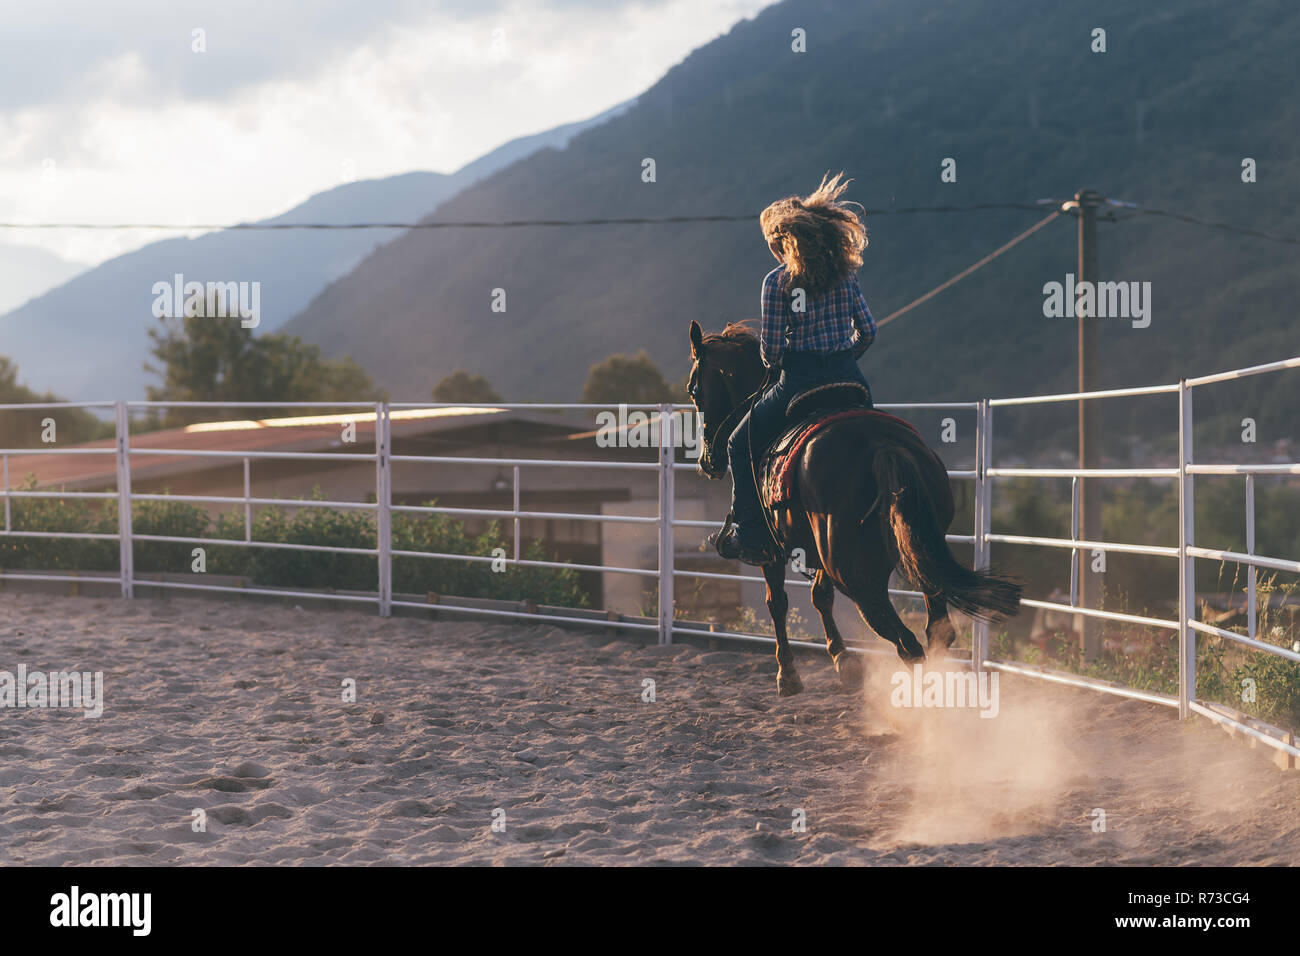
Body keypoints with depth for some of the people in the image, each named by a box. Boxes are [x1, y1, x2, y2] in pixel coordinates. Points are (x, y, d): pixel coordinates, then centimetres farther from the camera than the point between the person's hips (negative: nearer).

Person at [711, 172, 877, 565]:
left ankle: (748, 532, 9)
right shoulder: (844, 274, 7)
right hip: (849, 380, 5)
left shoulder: (777, 281, -7)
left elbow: (771, 347, -8)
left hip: (799, 381, -5)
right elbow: (868, 330, 7)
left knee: (742, 445, 14)